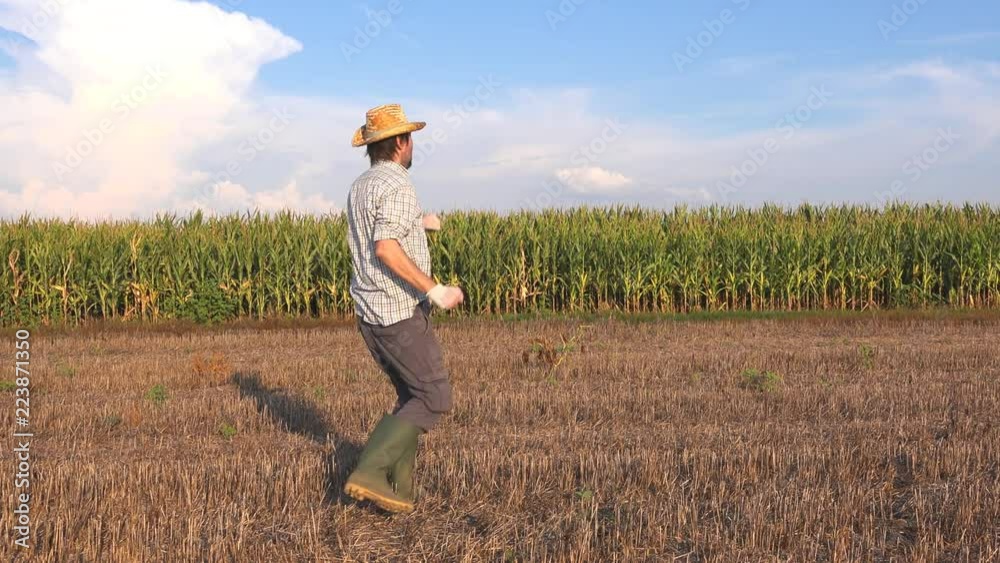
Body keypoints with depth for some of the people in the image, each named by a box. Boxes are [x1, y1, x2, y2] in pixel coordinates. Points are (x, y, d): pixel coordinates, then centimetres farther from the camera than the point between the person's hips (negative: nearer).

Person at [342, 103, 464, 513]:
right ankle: (369, 472, -9)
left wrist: (416, 224, 36)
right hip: (401, 313, -9)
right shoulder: (396, 186, -15)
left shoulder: (359, 187, 14)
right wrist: (435, 291, -25)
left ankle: (399, 490, 13)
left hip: (371, 313, 9)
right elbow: (386, 250, -28)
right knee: (434, 399, -2)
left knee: (413, 396, 16)